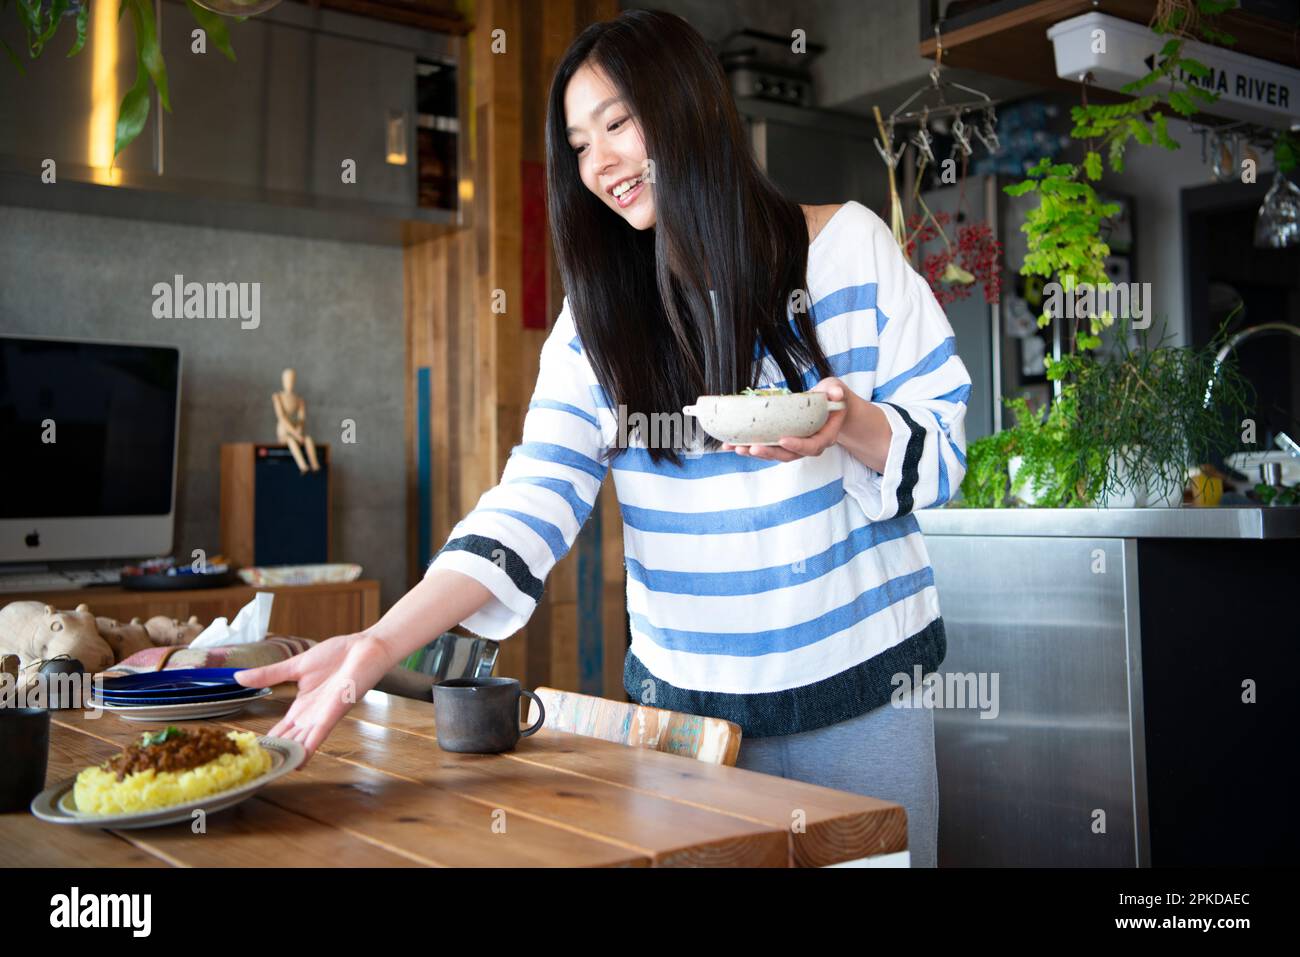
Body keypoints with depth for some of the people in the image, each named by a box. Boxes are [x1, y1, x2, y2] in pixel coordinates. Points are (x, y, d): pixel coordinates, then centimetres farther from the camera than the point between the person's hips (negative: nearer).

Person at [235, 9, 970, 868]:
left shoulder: (849, 245, -3)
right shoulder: (599, 313, 1)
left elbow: (941, 450, -1)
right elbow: (536, 496, -9)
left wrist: (851, 424, -24)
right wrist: (382, 643, -23)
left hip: (858, 687, -1)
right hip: (684, 694, 2)